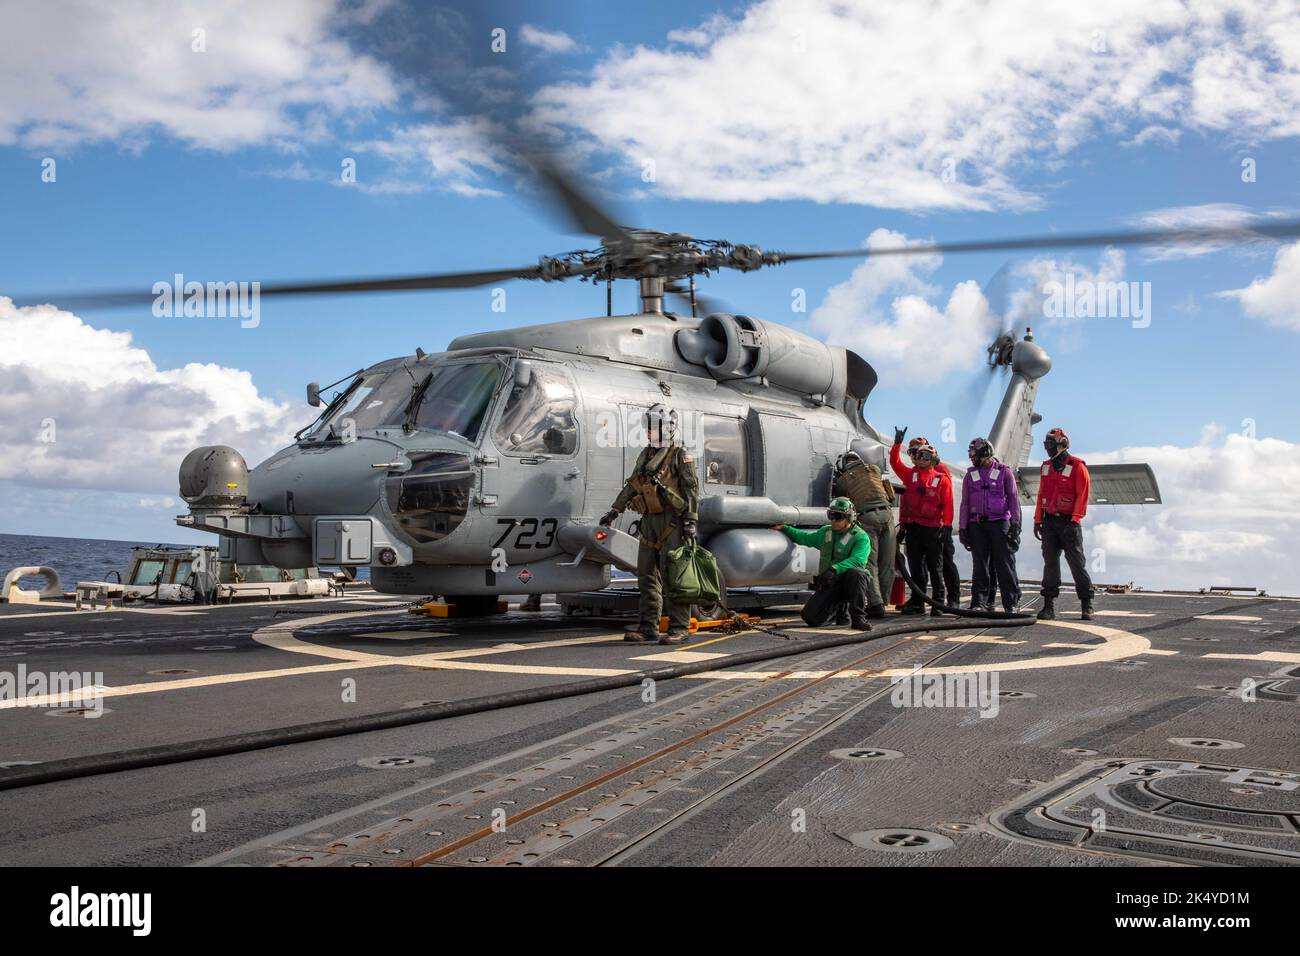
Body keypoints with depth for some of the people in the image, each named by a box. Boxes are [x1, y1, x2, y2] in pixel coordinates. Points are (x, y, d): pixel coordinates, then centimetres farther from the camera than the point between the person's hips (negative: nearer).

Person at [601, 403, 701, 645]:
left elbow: (692, 489, -8)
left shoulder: (680, 456, -3)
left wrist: (691, 522, -15)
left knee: (672, 574, -9)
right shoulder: (645, 455, 18)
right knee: (647, 575, 6)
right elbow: (631, 486, 23)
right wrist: (614, 510, 20)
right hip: (649, 522, 7)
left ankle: (679, 627, -5)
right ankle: (648, 627, 10)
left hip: (672, 522, -7)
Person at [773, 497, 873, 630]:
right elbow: (805, 538, 31)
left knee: (856, 573, -40)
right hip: (828, 584, 5)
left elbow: (857, 560, -27)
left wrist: (835, 569, -40)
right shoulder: (826, 532, 13)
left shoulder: (861, 537, -9)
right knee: (810, 618, -11)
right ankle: (838, 608, 22)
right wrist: (784, 529, 25)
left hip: (849, 582, -5)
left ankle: (858, 618, -25)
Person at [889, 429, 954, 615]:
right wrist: (898, 443, -5)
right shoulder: (910, 475, 11)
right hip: (912, 528, 4)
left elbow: (948, 505, -2)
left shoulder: (942, 479, 0)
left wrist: (947, 525, -9)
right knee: (916, 568, 8)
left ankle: (938, 603, 8)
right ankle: (917, 603, 14)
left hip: (933, 529, -3)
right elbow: (895, 462, 5)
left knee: (935, 568, 2)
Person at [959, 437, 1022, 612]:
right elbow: (965, 502, 13)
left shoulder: (1004, 472, 5)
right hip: (977, 525, 3)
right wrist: (963, 527, 6)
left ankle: (1011, 603, 1)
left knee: (1005, 564, -4)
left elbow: (1013, 498, 2)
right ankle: (980, 603, 4)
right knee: (980, 565, 2)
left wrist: (1015, 524, -5)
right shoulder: (970, 475, 14)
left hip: (1000, 523, -3)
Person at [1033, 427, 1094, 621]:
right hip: (1049, 521, 5)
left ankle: (1087, 605, 7)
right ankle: (1049, 605, 4)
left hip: (1068, 522, -5)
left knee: (1076, 564, -2)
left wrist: (1074, 521, -17)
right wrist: (1037, 520, 11)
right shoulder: (1046, 467, 13)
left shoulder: (1077, 466, -6)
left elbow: (1082, 496, -10)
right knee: (1050, 563, 2)